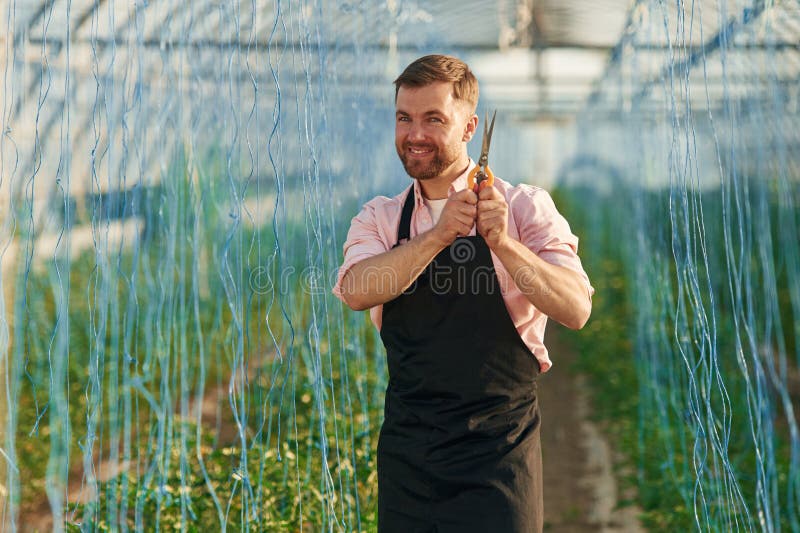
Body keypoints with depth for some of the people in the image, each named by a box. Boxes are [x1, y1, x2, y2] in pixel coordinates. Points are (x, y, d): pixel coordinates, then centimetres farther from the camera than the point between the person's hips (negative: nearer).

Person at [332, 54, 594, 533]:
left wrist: (502, 242, -26)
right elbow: (358, 291, -14)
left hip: (497, 452, -3)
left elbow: (576, 311, -14)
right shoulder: (379, 218, 7)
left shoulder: (524, 207, -3)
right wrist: (441, 234, -24)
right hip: (406, 452, 3)